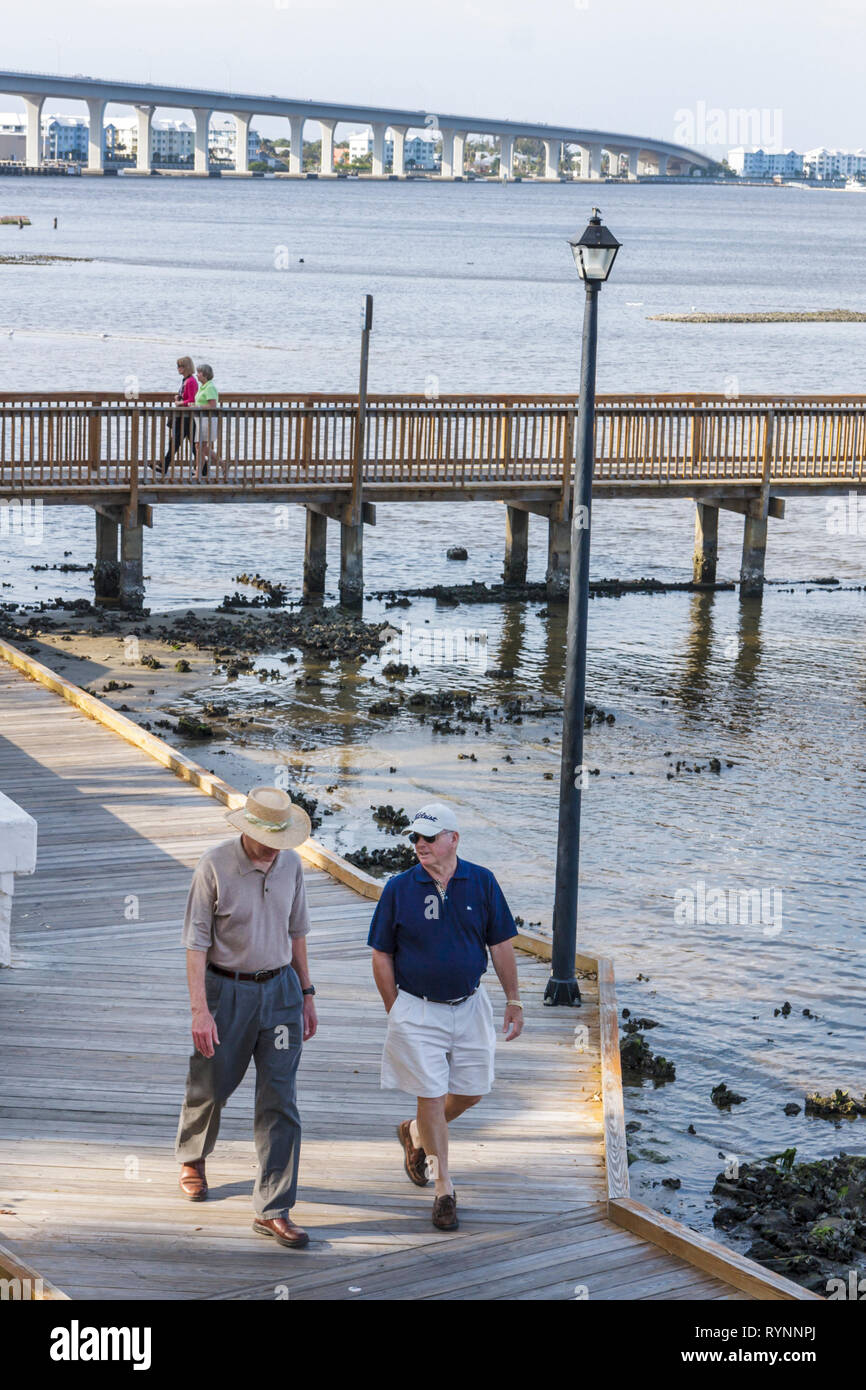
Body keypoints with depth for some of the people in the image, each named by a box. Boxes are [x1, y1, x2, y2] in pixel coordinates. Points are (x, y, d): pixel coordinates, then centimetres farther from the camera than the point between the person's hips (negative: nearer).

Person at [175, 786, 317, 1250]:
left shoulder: (290, 864, 0)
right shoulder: (215, 867, -15)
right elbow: (196, 941, -13)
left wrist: (306, 993, 14)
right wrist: (200, 1011, -18)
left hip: (279, 989, 3)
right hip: (227, 990, -3)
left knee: (279, 1100, -3)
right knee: (210, 1085, 14)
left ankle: (273, 1210, 1)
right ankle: (191, 1158, 47)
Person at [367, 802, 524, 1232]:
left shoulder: (481, 883, -3)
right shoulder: (399, 888, -7)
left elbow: (501, 946, 4)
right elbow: (382, 956, -1)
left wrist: (513, 1000, 3)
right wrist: (396, 1013, -3)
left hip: (469, 1006, 3)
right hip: (417, 1010, -3)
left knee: (470, 1093, 10)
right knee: (431, 1096, -2)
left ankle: (415, 1134, 38)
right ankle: (444, 1189, 9)